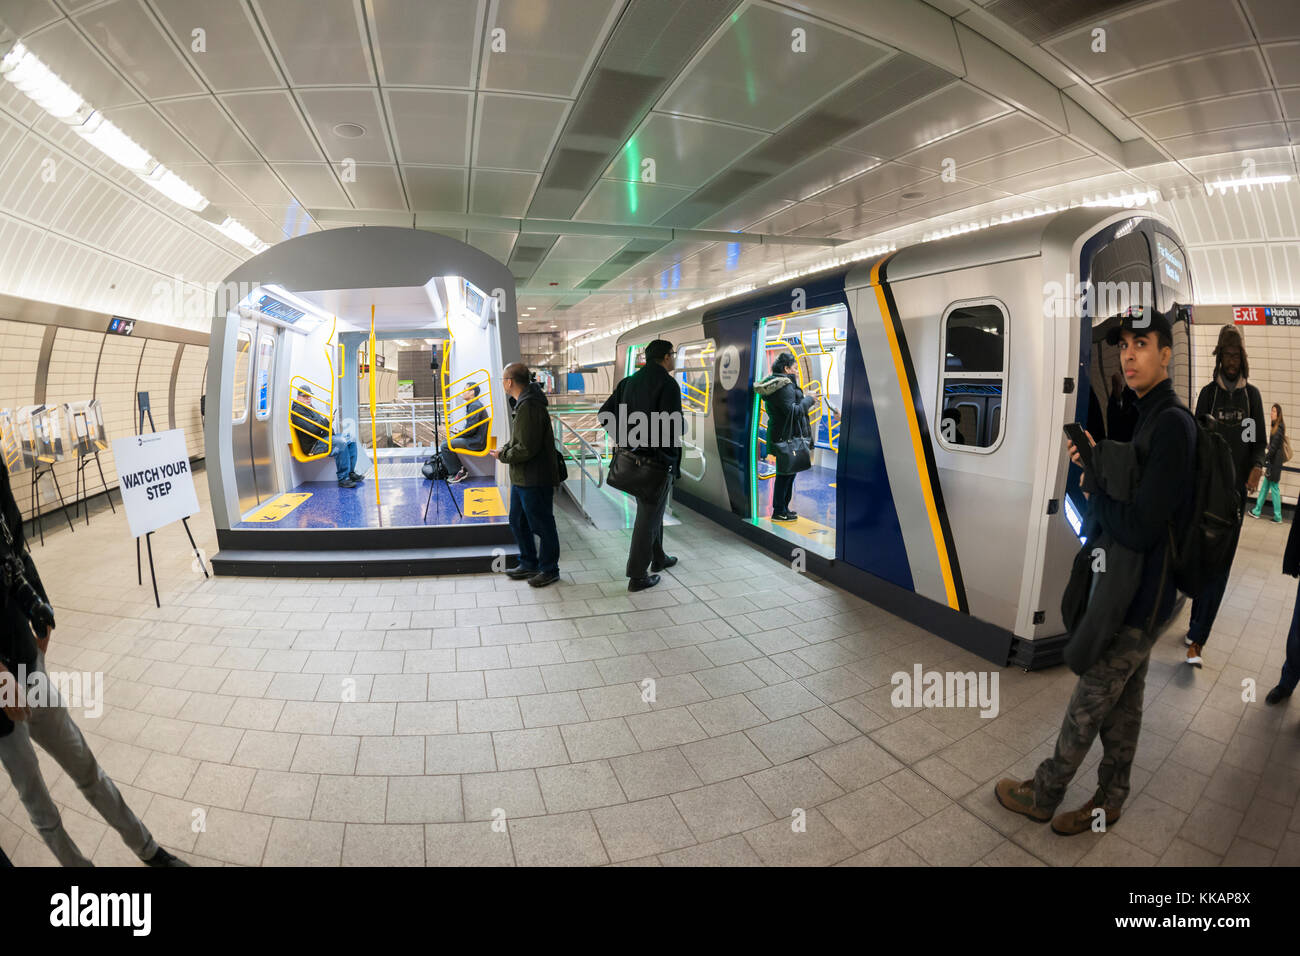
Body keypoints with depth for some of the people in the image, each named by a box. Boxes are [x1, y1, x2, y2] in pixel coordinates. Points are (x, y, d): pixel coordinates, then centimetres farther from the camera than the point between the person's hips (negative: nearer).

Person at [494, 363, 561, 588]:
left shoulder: (529, 406, -22)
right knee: (518, 521, 19)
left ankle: (549, 570, 19)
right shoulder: (523, 403, 12)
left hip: (535, 480, -11)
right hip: (521, 477, 11)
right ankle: (528, 564, 34)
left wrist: (503, 455, -10)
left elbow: (527, 449, -25)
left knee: (542, 525, 4)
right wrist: (505, 448, 4)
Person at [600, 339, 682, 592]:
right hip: (658, 461, -8)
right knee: (648, 516, 1)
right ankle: (637, 575, 8)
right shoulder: (668, 384, -14)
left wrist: (624, 439, 10)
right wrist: (674, 462, -7)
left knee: (651, 510, 23)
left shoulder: (628, 382, 8)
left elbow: (604, 414, 6)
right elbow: (672, 427, -22)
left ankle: (658, 558, 37)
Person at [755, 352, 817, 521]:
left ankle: (782, 508, 24)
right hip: (787, 437, -10)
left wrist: (806, 400, 16)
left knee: (785, 473, 16)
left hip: (779, 435, 10)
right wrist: (808, 400, -10)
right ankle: (779, 512, 4)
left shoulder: (773, 384, 16)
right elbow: (793, 411, -22)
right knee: (786, 473, -3)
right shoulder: (785, 386, -17)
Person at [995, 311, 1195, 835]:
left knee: (1087, 705, 6)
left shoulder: (1172, 424, -24)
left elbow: (1138, 528, -29)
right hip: (1136, 593, 9)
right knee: (1124, 699, 20)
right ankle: (1110, 797, 36)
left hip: (1141, 598, -9)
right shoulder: (1148, 417, 8)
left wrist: (1093, 491, -13)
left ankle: (1043, 794, 23)